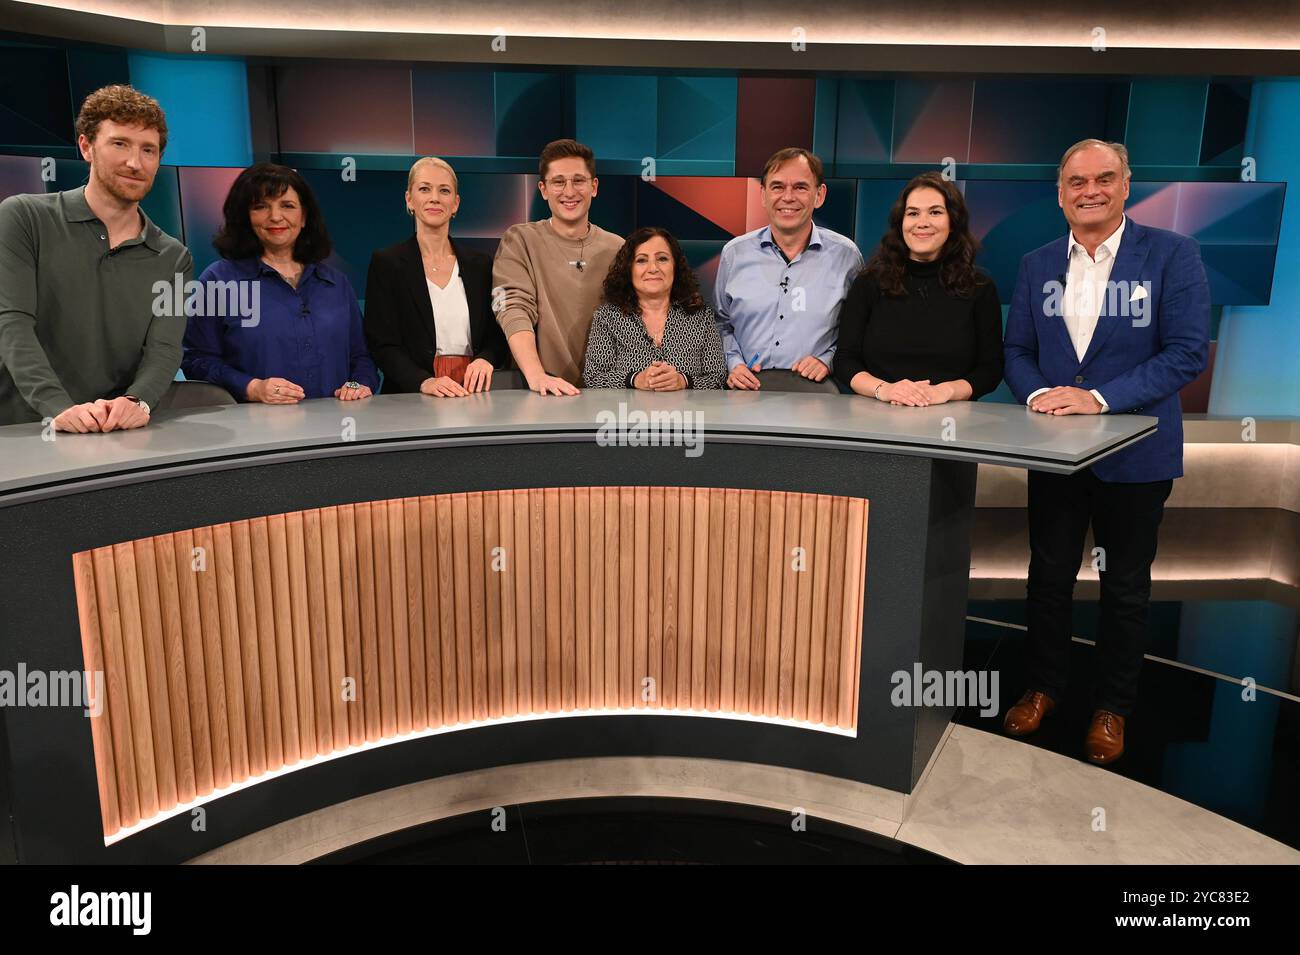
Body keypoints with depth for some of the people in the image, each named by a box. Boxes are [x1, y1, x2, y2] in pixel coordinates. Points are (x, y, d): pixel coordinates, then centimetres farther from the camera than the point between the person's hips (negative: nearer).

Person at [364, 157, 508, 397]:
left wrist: (485, 360, -10)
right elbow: (383, 345, -2)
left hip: (471, 394, 3)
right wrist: (424, 382, -19)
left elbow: (498, 337, 12)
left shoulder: (480, 265, 13)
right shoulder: (386, 263, 4)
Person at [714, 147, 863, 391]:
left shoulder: (846, 255, 3)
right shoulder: (734, 253, 7)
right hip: (747, 391, 2)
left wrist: (828, 360, -4)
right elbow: (722, 324, 16)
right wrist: (734, 364, 1)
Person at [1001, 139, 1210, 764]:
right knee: (1049, 574, 13)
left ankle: (1112, 707, 29)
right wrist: (1037, 393, -15)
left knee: (1125, 586, 11)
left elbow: (1188, 351, -14)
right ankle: (1043, 688, 32)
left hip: (1134, 451, -3)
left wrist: (1101, 398, -23)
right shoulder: (1037, 265, 5)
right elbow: (1017, 350, 6)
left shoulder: (1172, 255, -8)